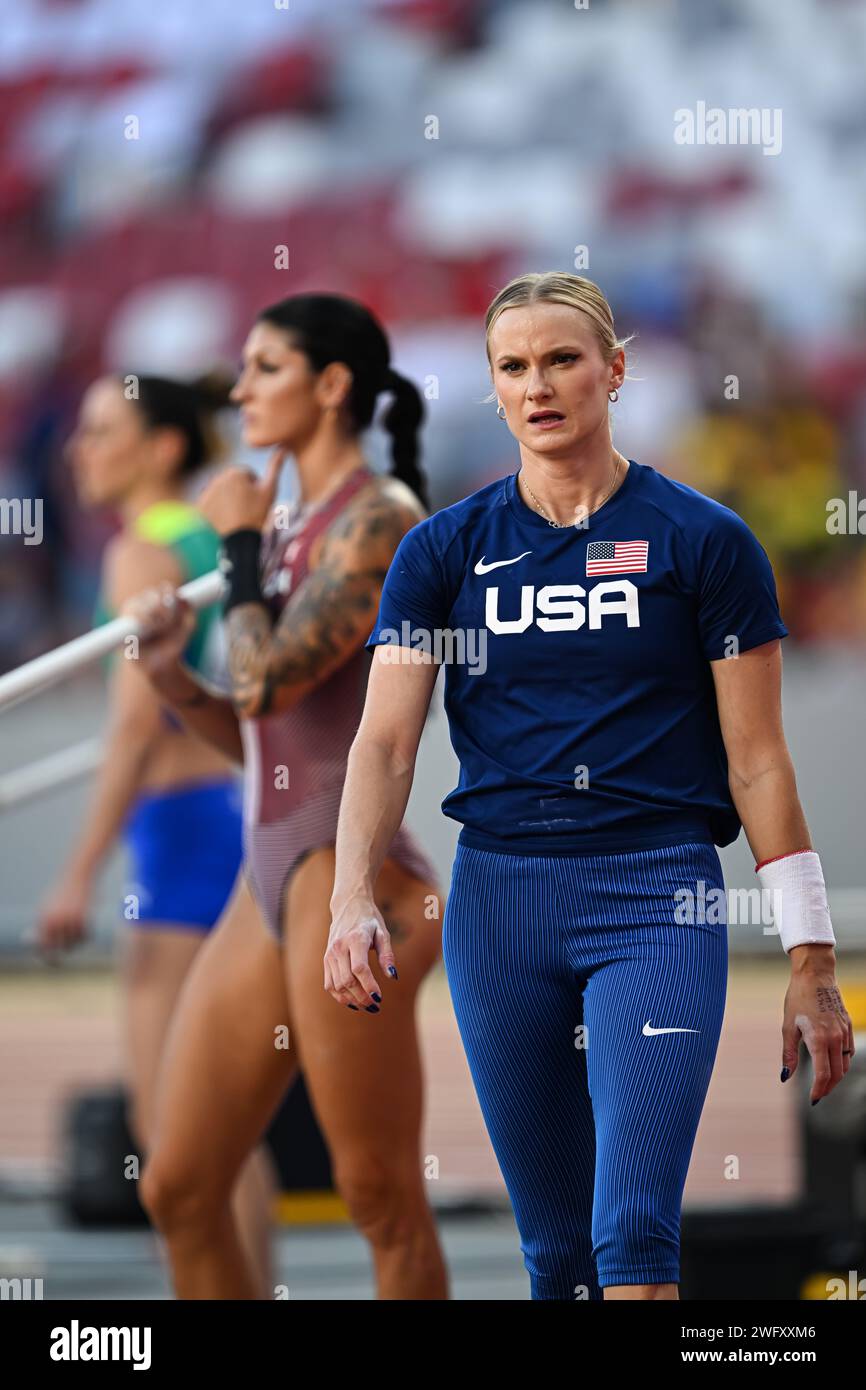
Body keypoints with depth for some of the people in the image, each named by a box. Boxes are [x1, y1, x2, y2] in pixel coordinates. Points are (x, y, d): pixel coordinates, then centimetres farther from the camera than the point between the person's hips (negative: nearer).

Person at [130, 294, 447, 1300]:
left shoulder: (378, 519, -9)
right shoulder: (290, 521, 16)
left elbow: (267, 683, -20)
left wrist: (240, 544, -6)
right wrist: (170, 673, 3)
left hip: (349, 875, -9)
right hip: (270, 877, 9)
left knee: (381, 1200, -4)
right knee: (178, 1191, 7)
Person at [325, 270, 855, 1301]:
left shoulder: (702, 541, -1)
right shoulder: (444, 549, 6)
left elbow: (757, 761, 0)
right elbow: (385, 740, -2)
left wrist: (810, 962, -3)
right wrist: (353, 901, -19)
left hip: (656, 900, -3)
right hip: (497, 897, 3)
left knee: (634, 1232, -18)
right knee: (554, 1244, 9)